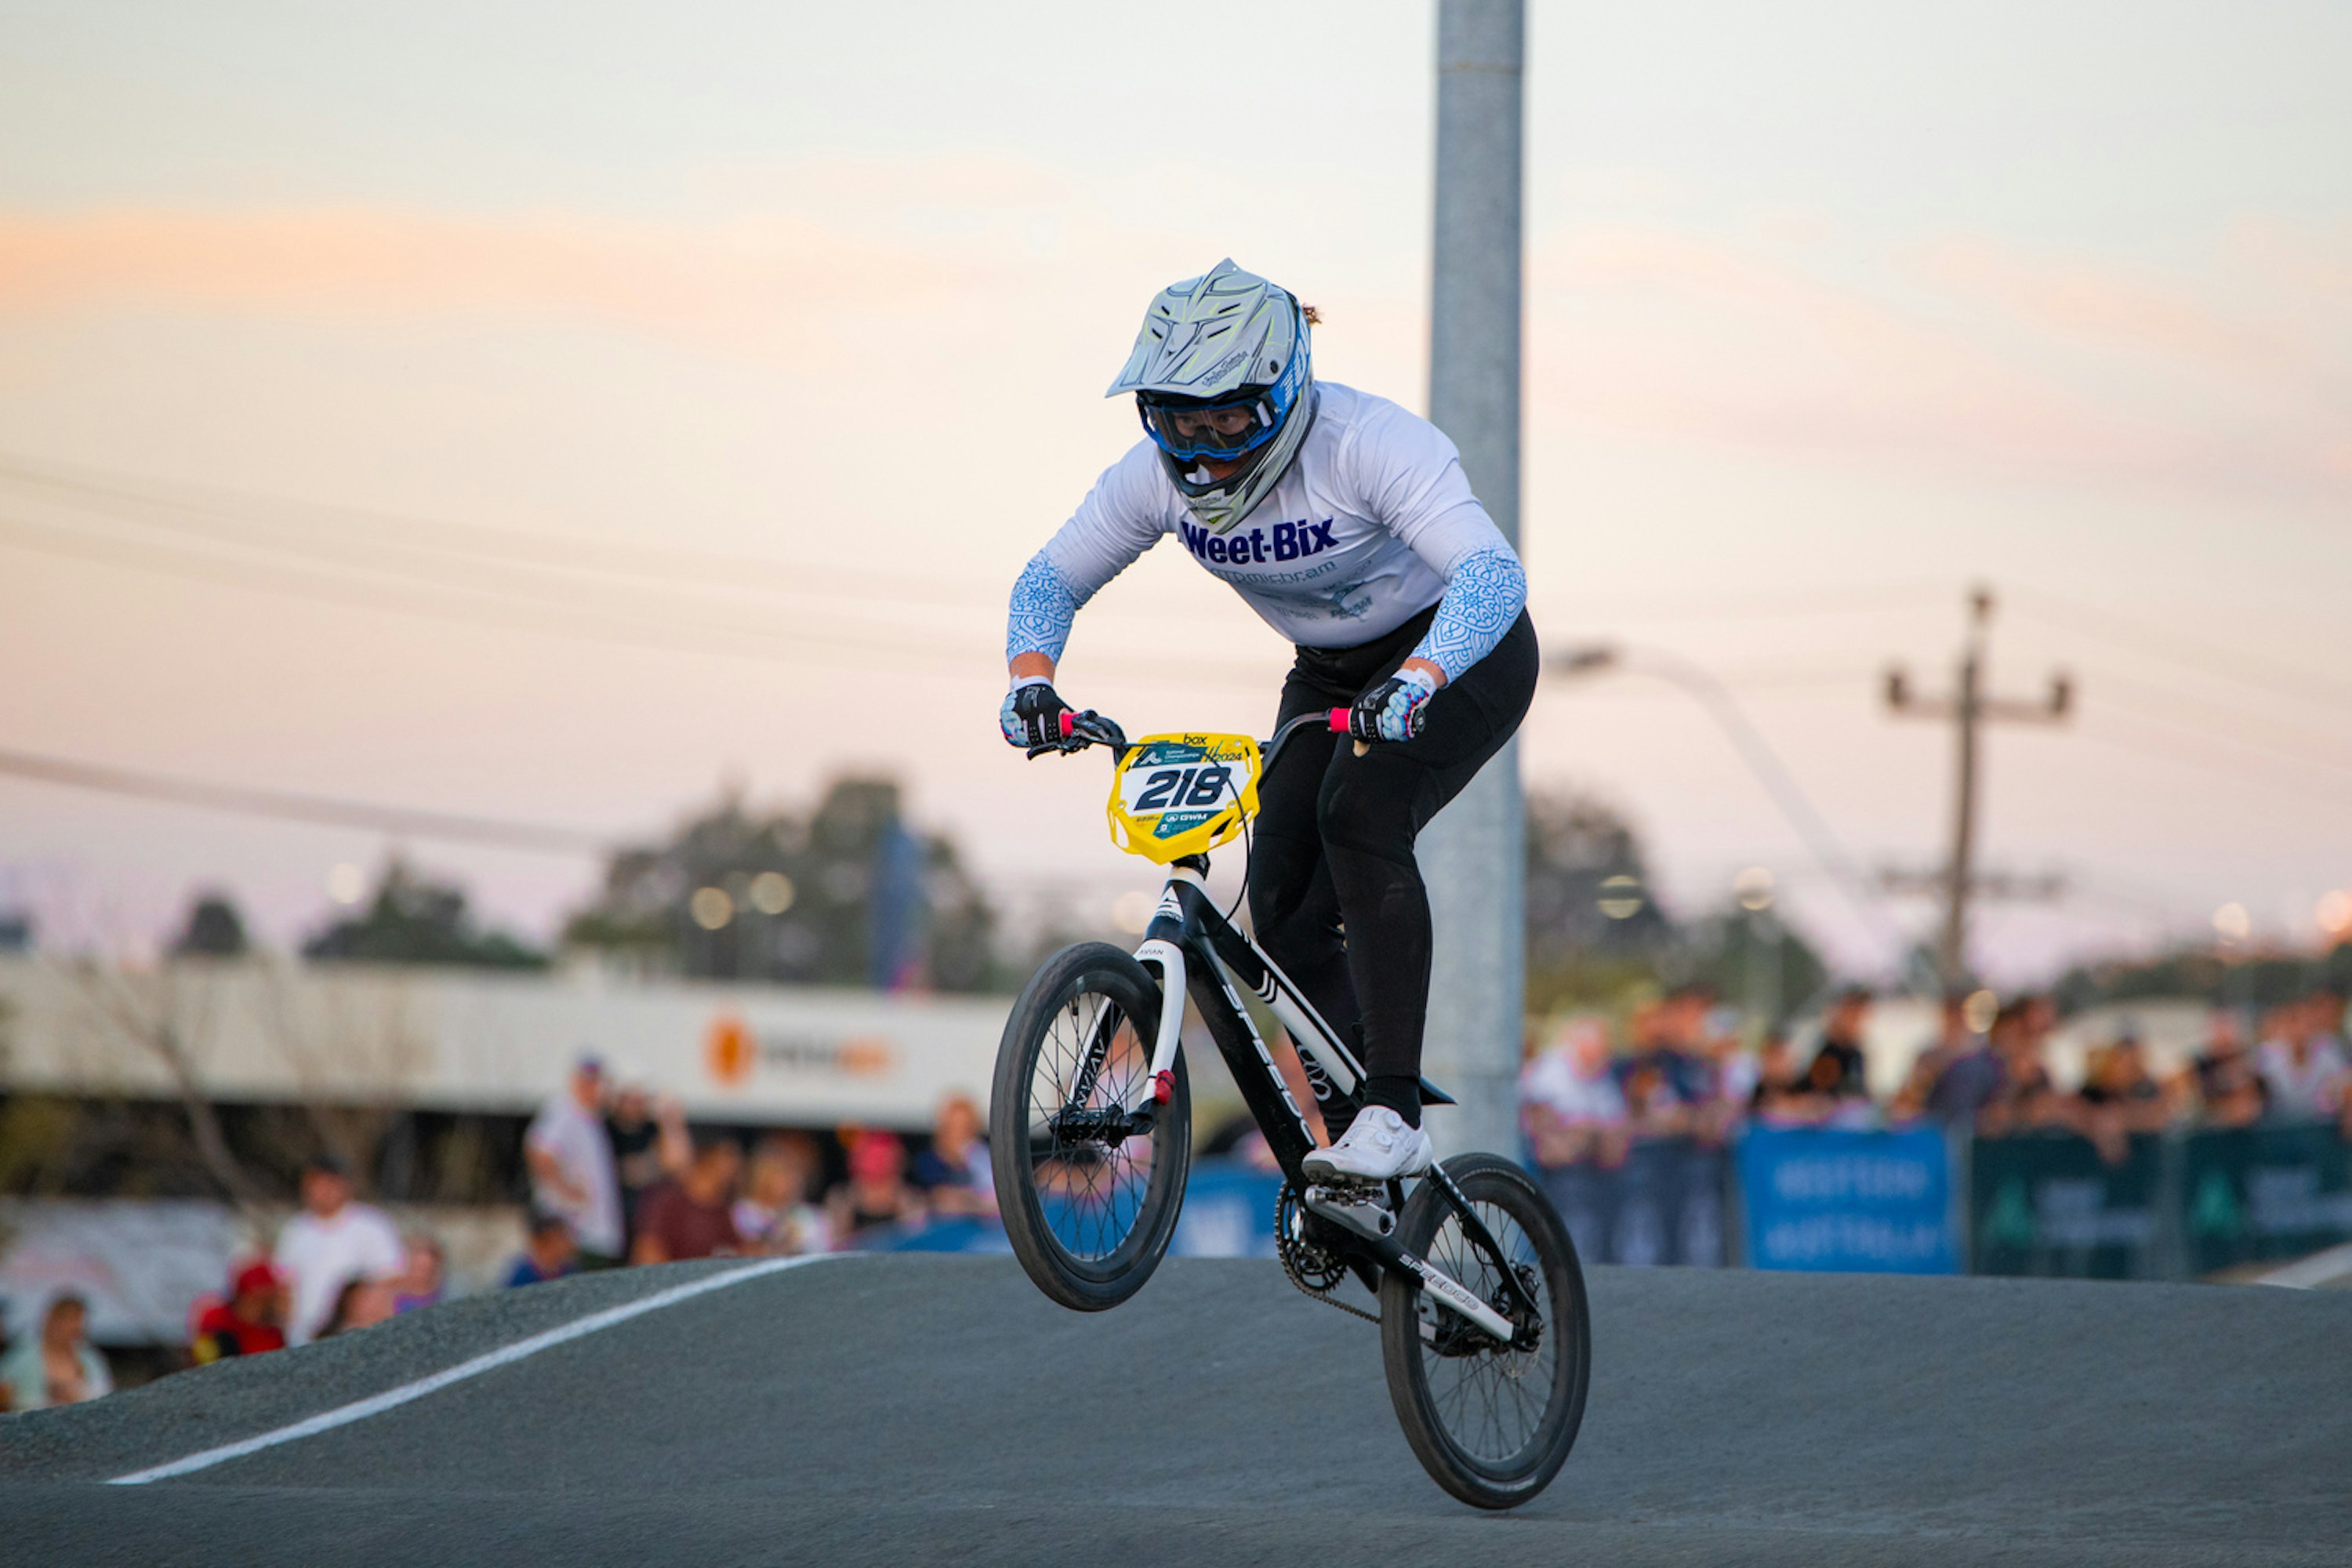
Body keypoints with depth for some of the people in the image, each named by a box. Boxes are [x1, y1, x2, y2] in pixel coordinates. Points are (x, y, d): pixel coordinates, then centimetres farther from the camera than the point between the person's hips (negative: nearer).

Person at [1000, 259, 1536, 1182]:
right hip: (1332, 675, 6)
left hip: (1461, 654, -6)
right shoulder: (1160, 473, -15)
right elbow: (1050, 579, -4)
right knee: (1287, 903, -10)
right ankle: (1354, 1144, 4)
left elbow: (1492, 574, -44)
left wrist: (1413, 682, -60)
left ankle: (1394, 1114, -31)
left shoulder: (1367, 443, -32)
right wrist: (1032, 680, -25)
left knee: (1359, 812, -31)